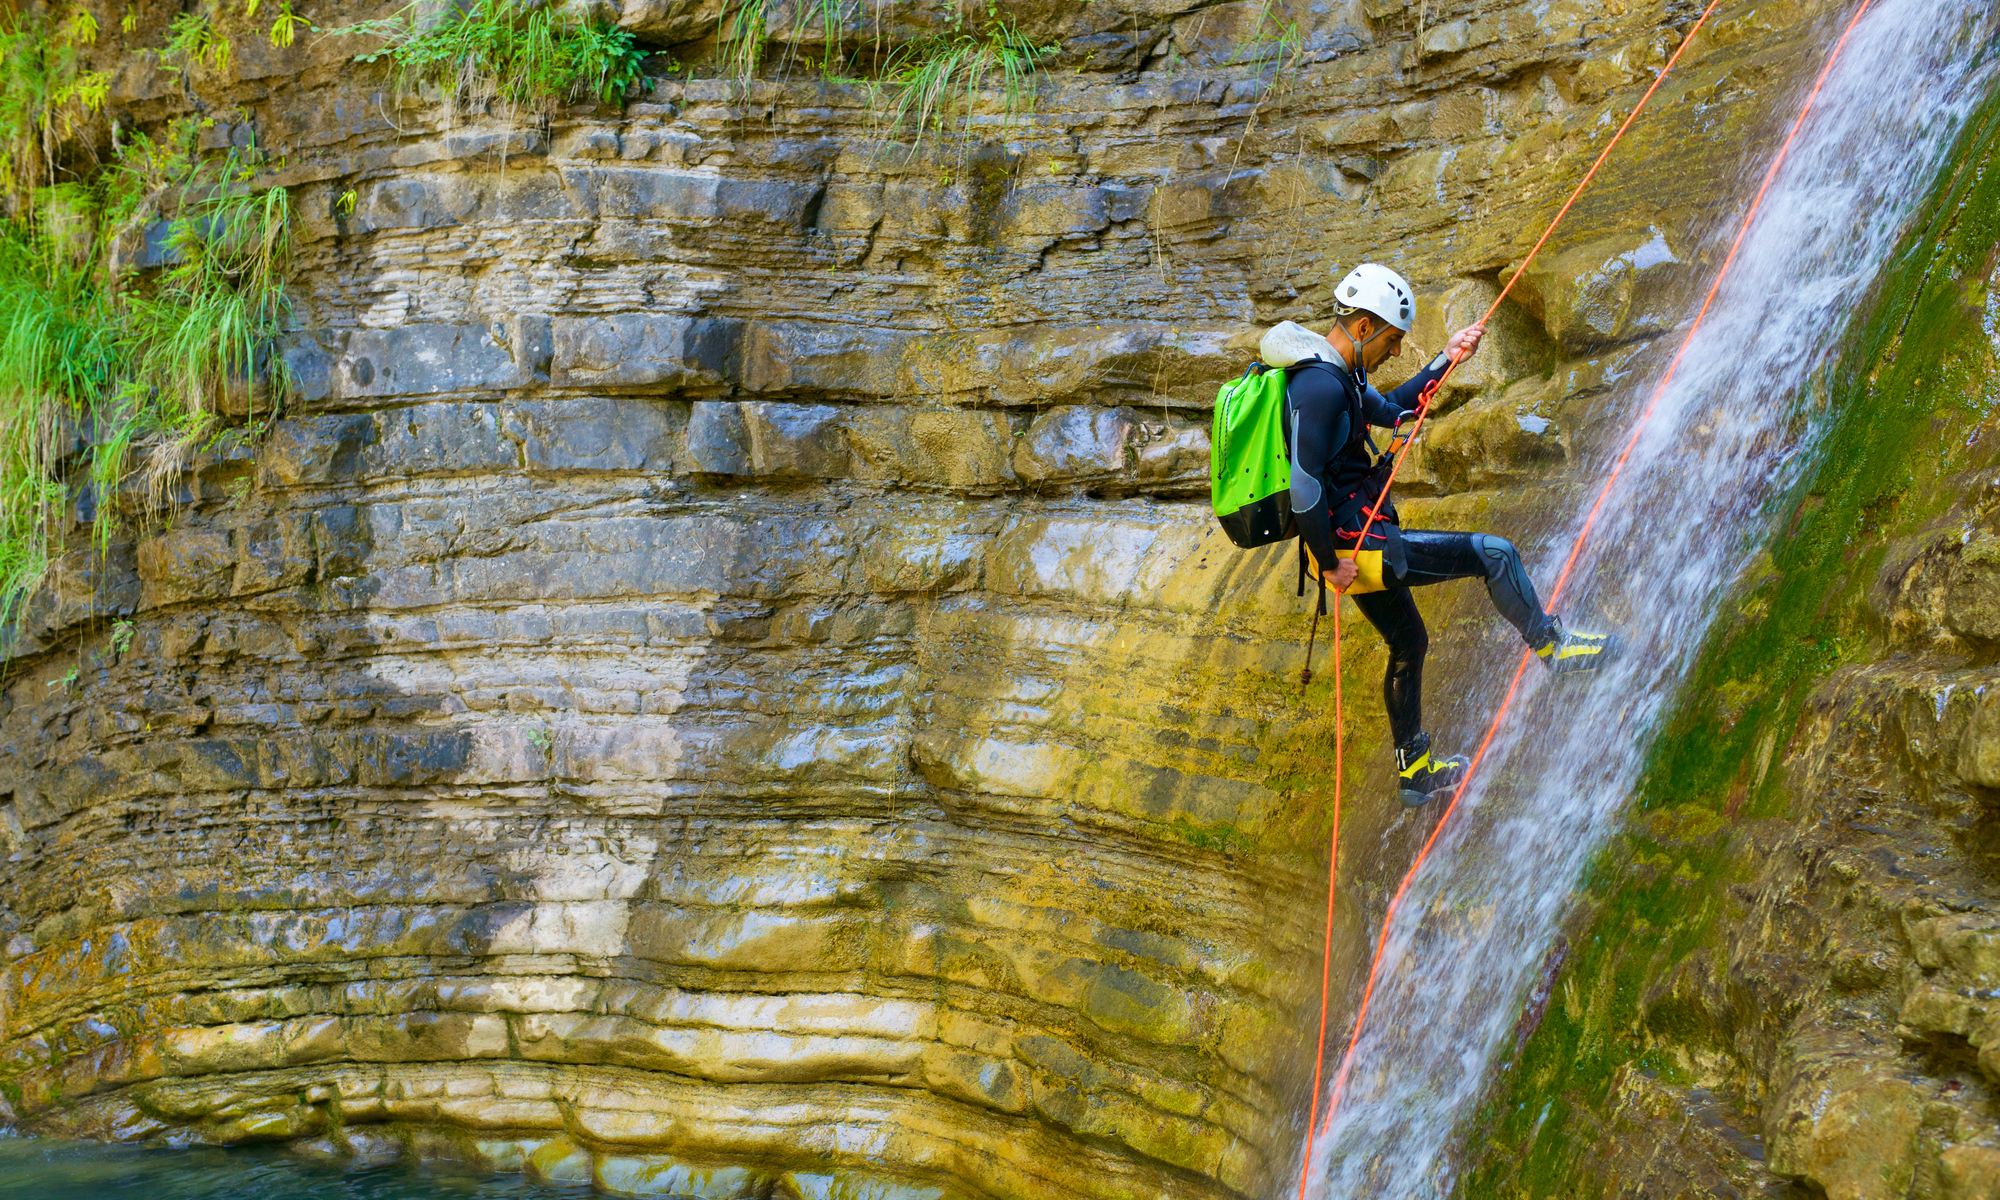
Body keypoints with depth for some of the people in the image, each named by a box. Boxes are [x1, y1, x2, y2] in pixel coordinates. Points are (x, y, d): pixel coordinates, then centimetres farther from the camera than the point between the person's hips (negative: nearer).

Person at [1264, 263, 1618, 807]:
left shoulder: (1335, 373, 10)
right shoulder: (1321, 387, -24)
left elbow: (1390, 409, 28)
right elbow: (1304, 486, -28)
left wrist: (1445, 360, 20)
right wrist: (1330, 564, -21)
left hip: (1352, 541, 11)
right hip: (1359, 546, -11)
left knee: (1408, 643, 25)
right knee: (1493, 553, -3)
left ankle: (1414, 769, 38)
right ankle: (1552, 646, 17)